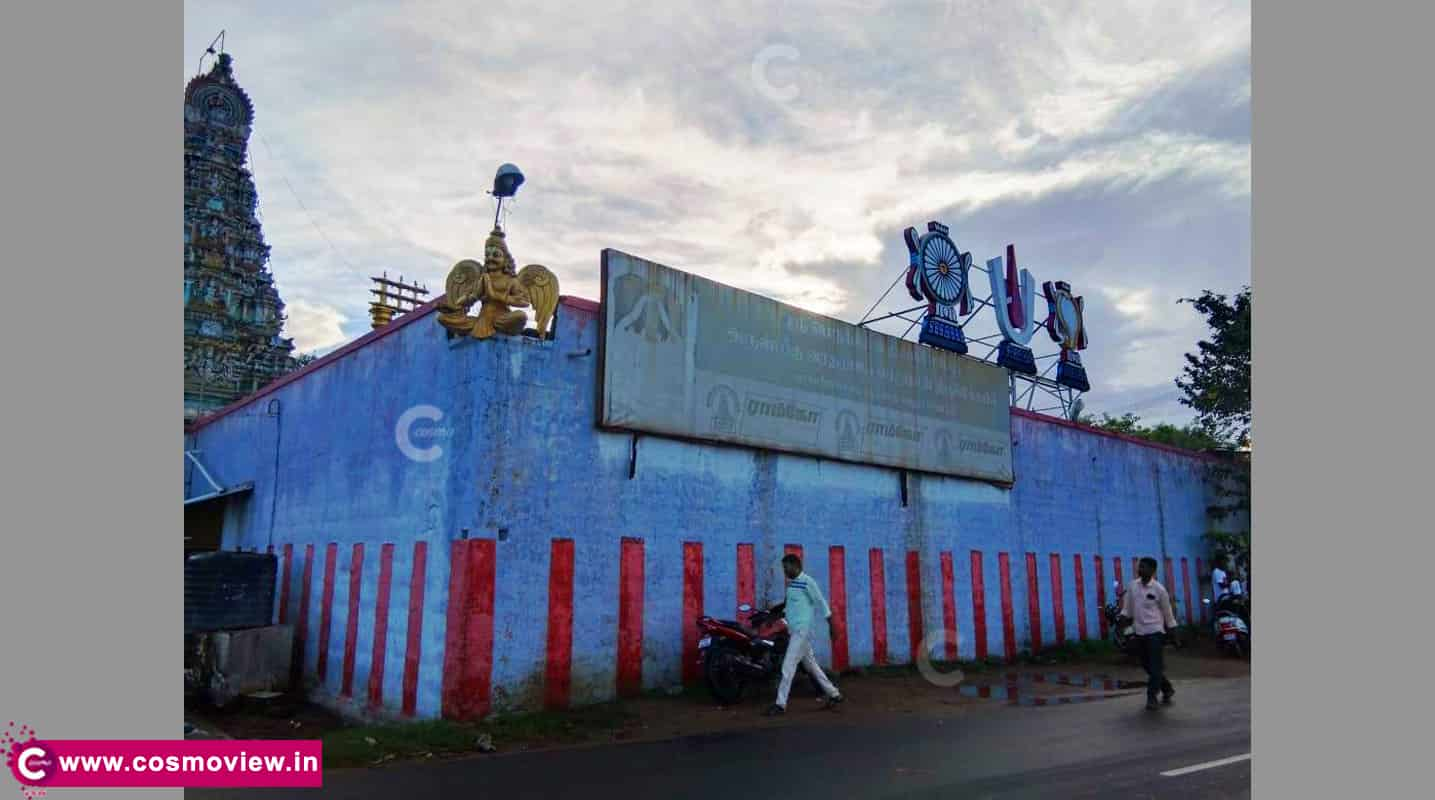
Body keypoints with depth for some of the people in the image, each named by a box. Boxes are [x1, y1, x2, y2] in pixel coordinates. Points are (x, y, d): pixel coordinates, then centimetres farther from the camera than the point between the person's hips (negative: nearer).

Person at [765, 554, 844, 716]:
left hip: (803, 630, -9)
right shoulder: (791, 583, 12)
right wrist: (788, 629, 22)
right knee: (811, 665, 14)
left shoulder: (807, 582, -13)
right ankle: (834, 694, 24)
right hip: (795, 630, 9)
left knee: (788, 665, -10)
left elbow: (821, 603, -9)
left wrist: (831, 625, -7)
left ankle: (780, 704, -7)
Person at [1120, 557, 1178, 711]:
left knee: (1155, 666, -6)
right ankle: (1167, 689, 32)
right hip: (1140, 632, 5)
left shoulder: (1159, 589, -9)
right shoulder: (1132, 586, 3)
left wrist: (1173, 632, 4)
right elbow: (1127, 607, 9)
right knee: (1147, 665, 13)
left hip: (1155, 631, -5)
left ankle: (1151, 697, 1)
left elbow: (1167, 611, 0)